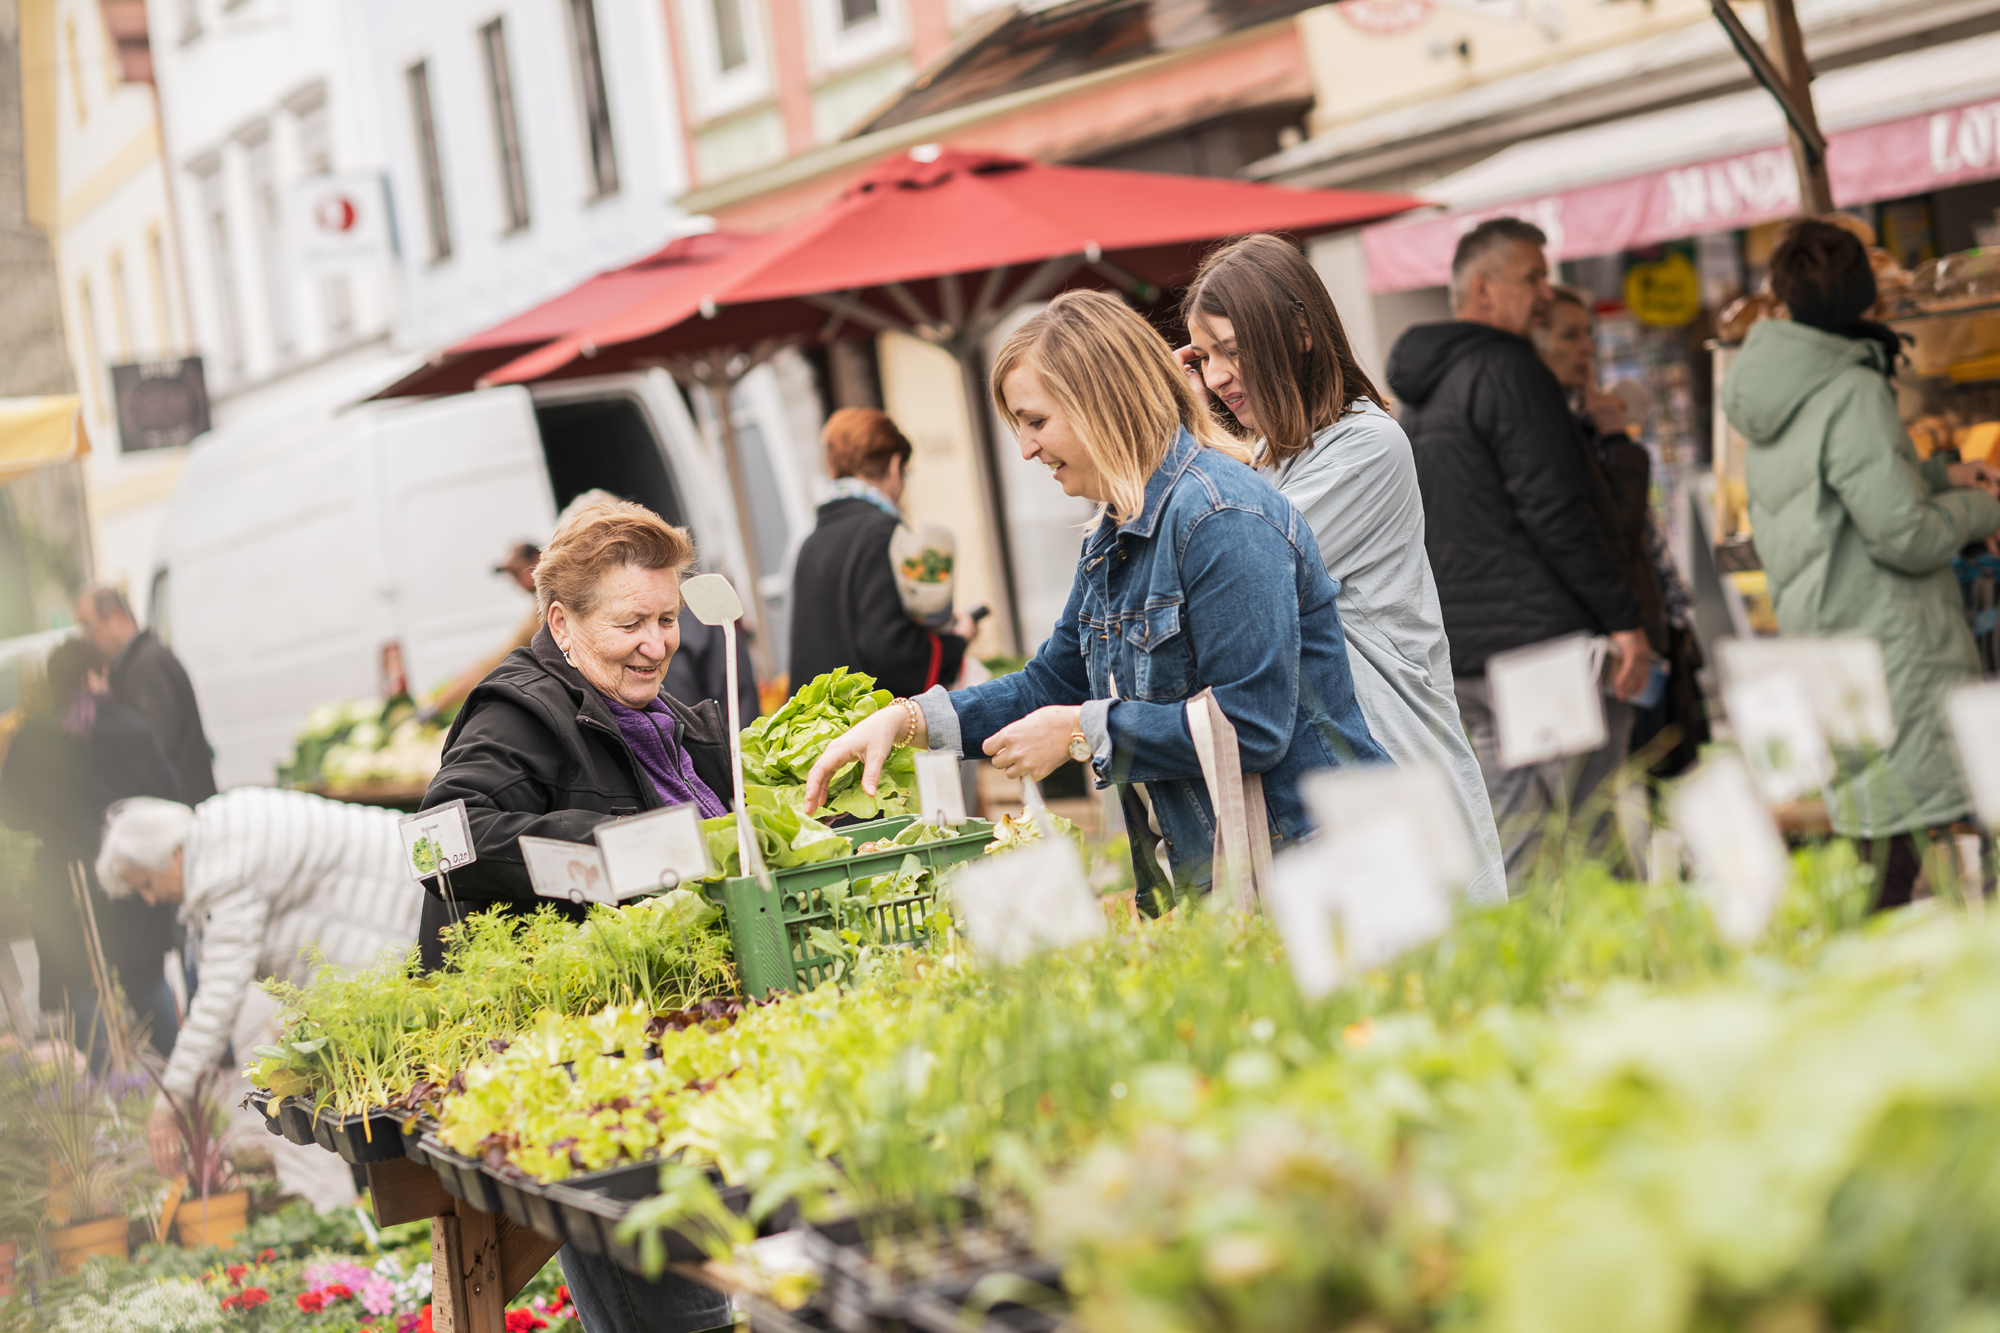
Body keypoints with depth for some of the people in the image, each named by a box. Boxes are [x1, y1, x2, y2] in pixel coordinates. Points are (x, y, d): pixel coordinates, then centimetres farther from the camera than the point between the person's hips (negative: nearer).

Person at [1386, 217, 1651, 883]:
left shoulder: (1417, 392, 19)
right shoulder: (1505, 369, -10)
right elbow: (1556, 509, -17)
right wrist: (1622, 616, -15)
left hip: (1454, 652, 9)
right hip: (1542, 640, -9)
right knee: (1592, 845, -5)